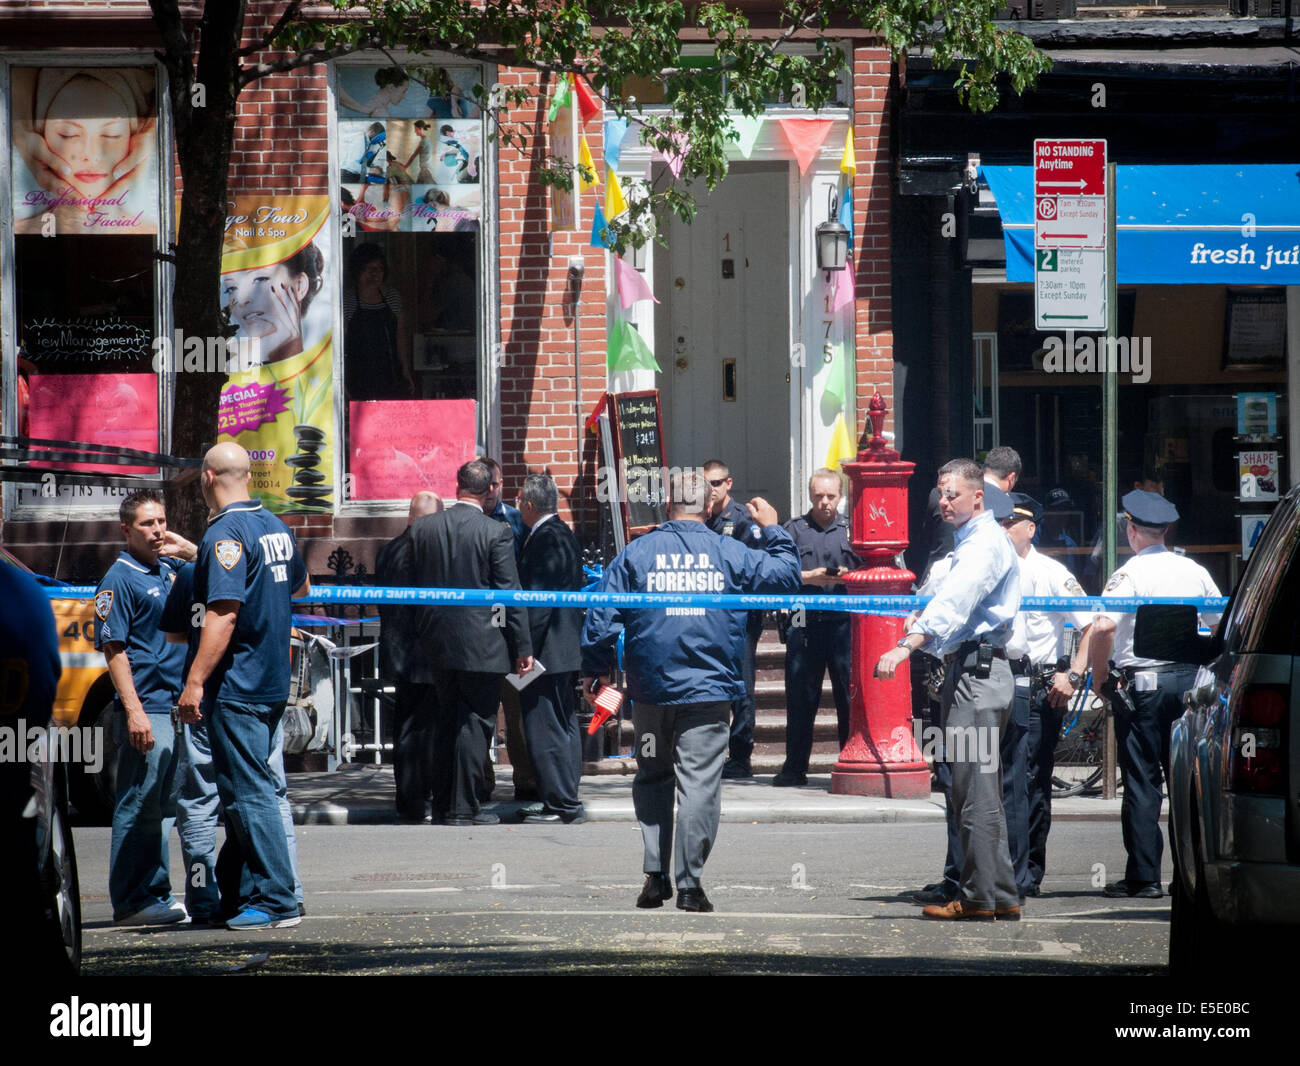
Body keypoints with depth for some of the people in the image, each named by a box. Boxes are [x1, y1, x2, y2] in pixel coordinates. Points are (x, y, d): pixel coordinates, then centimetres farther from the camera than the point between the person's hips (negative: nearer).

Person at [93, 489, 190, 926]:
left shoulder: (170, 571, 14)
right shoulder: (119, 579, -8)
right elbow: (113, 649, -13)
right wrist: (134, 710, -20)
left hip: (177, 705, 8)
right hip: (146, 707, -8)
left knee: (164, 806, 12)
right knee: (139, 805, -7)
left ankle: (156, 894, 18)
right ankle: (131, 902, -5)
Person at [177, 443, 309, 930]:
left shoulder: (225, 533, -15)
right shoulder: (274, 526, 12)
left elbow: (224, 613, -23)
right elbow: (301, 587, 29)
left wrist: (194, 682, -24)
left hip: (236, 685, -9)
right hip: (273, 684, 9)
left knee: (248, 792, -7)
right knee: (246, 788, 15)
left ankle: (276, 900, -9)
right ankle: (240, 893, 21)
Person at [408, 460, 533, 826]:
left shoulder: (422, 527, 1)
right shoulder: (496, 533, -12)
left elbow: (415, 584, 7)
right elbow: (511, 593, -10)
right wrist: (523, 647, -5)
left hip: (438, 641, 5)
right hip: (481, 644, -5)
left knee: (447, 722, 15)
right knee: (475, 724, 2)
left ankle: (443, 805, 19)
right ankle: (464, 808, 2)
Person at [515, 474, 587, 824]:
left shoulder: (546, 540, -17)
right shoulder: (565, 536, 14)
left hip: (546, 650, -11)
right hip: (566, 650, 11)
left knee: (545, 730, -7)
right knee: (564, 726, 14)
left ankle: (562, 804, -6)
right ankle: (566, 801, 19)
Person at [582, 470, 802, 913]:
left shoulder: (636, 553, 1)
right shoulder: (731, 554, 0)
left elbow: (603, 617, 0)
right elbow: (784, 577, 9)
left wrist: (596, 670, 11)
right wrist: (773, 532, 22)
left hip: (651, 688, 1)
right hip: (709, 689, -1)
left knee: (652, 779, 15)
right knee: (699, 782, -2)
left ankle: (655, 873, 9)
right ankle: (689, 883, -7)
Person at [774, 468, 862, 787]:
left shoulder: (852, 529, 11)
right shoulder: (794, 529, 10)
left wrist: (848, 577, -11)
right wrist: (808, 578, -12)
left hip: (844, 623, 0)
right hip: (804, 625, 0)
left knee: (850, 695, -1)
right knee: (800, 697, 2)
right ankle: (795, 767, 8)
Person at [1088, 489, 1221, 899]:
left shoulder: (1129, 574, -8)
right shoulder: (1194, 571, 8)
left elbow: (1104, 626, -21)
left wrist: (1099, 677, -8)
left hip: (1141, 685, -5)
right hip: (1189, 678, 5)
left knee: (1141, 781, -1)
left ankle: (1144, 876, -3)